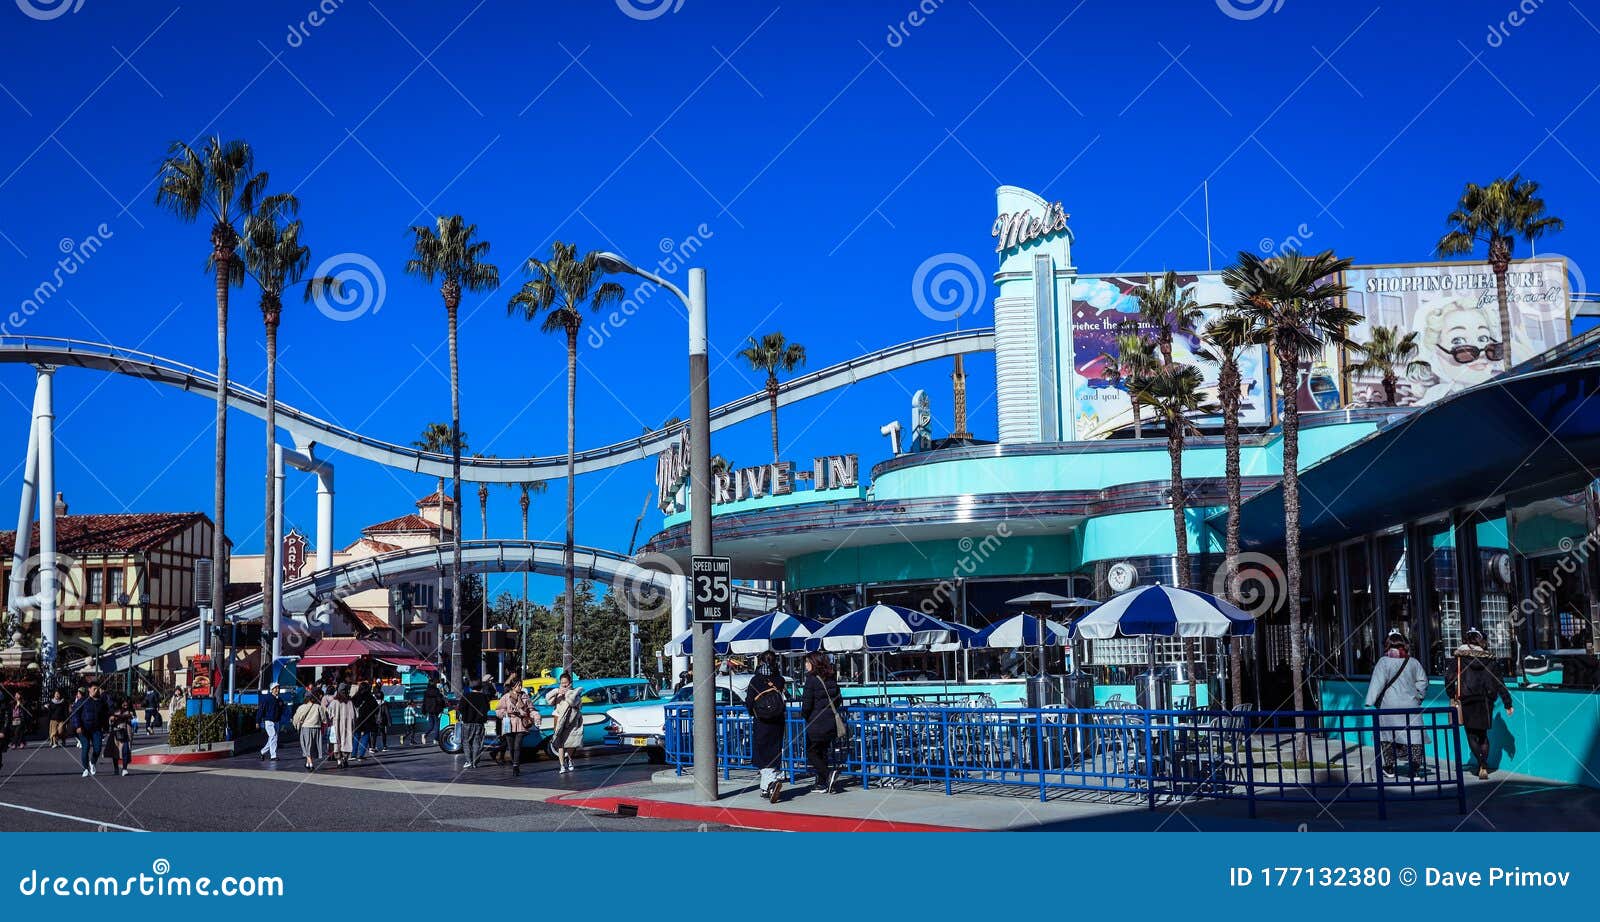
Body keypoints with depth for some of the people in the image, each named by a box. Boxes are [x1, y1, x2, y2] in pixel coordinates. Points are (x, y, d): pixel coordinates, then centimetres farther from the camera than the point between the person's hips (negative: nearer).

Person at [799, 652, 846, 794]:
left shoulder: (812, 679, -15)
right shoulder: (831, 679, 5)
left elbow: (807, 703, -15)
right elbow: (839, 700, 11)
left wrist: (804, 715, 3)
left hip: (816, 724, -7)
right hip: (831, 722, 7)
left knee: (811, 753, 5)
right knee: (823, 752, 16)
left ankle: (829, 774, -14)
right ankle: (822, 783, 17)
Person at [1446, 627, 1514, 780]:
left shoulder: (1459, 657, -2)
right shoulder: (1488, 659, 5)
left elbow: (1449, 677, -9)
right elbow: (1499, 682, 6)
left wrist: (1451, 696, 3)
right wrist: (1508, 703, 10)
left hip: (1467, 700, -3)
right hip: (1485, 702, 3)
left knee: (1471, 735, 4)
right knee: (1483, 734, 15)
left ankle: (1482, 764, -15)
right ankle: (1484, 767, 9)